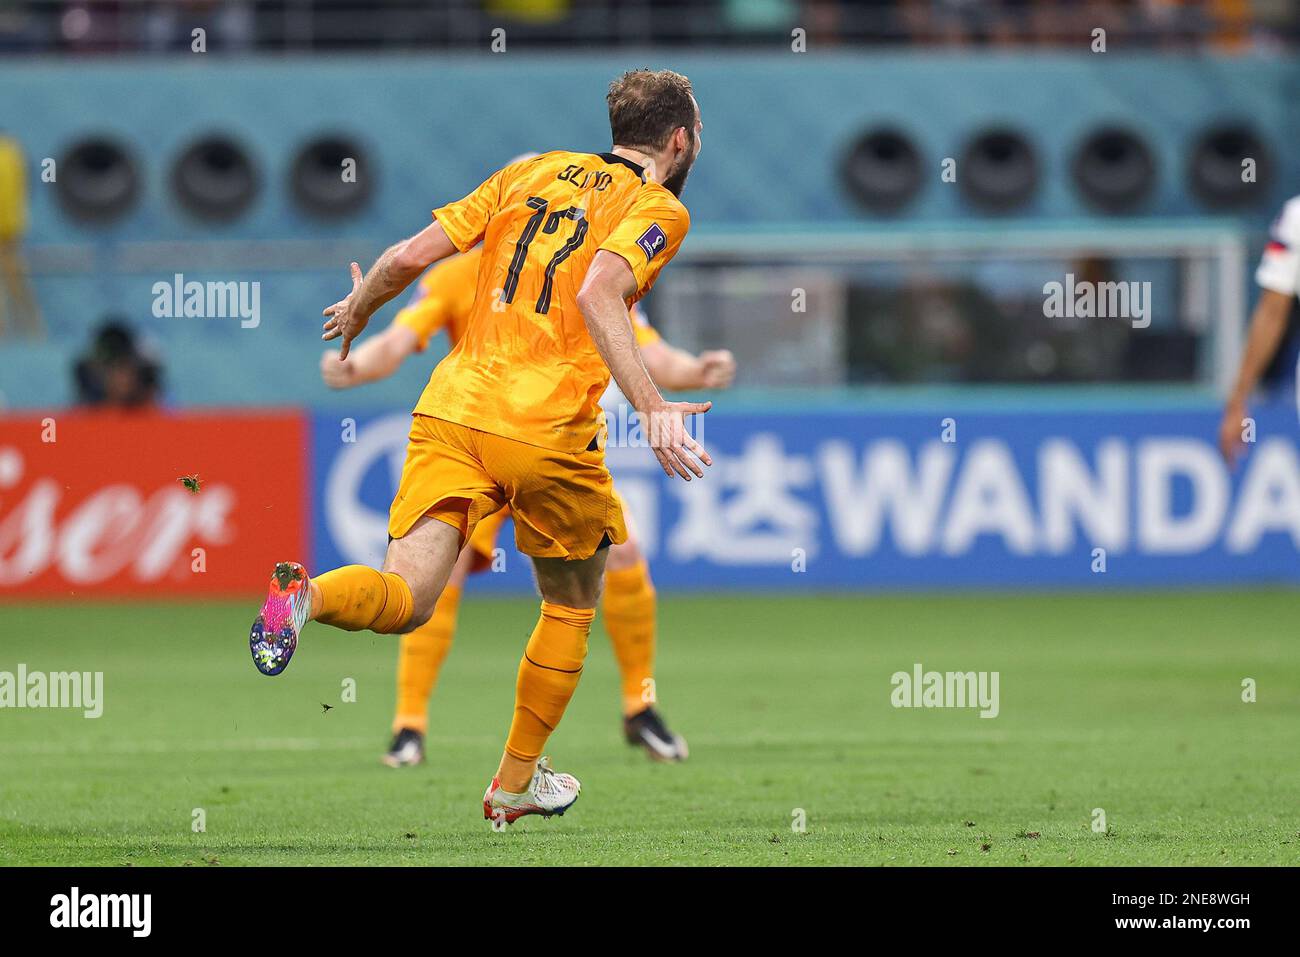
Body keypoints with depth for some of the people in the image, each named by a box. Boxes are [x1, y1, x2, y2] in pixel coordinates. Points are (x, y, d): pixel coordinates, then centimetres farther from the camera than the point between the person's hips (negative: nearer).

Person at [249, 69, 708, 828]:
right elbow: (598, 293, -20)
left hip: (454, 405, 4)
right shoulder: (659, 209, 0)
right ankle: (517, 782, 28)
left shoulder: (533, 172, 16)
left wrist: (358, 310, 30)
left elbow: (410, 256, 11)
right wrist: (652, 408, -28)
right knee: (572, 606, 21)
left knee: (404, 601, -6)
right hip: (549, 433, -4)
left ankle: (308, 596, -37)